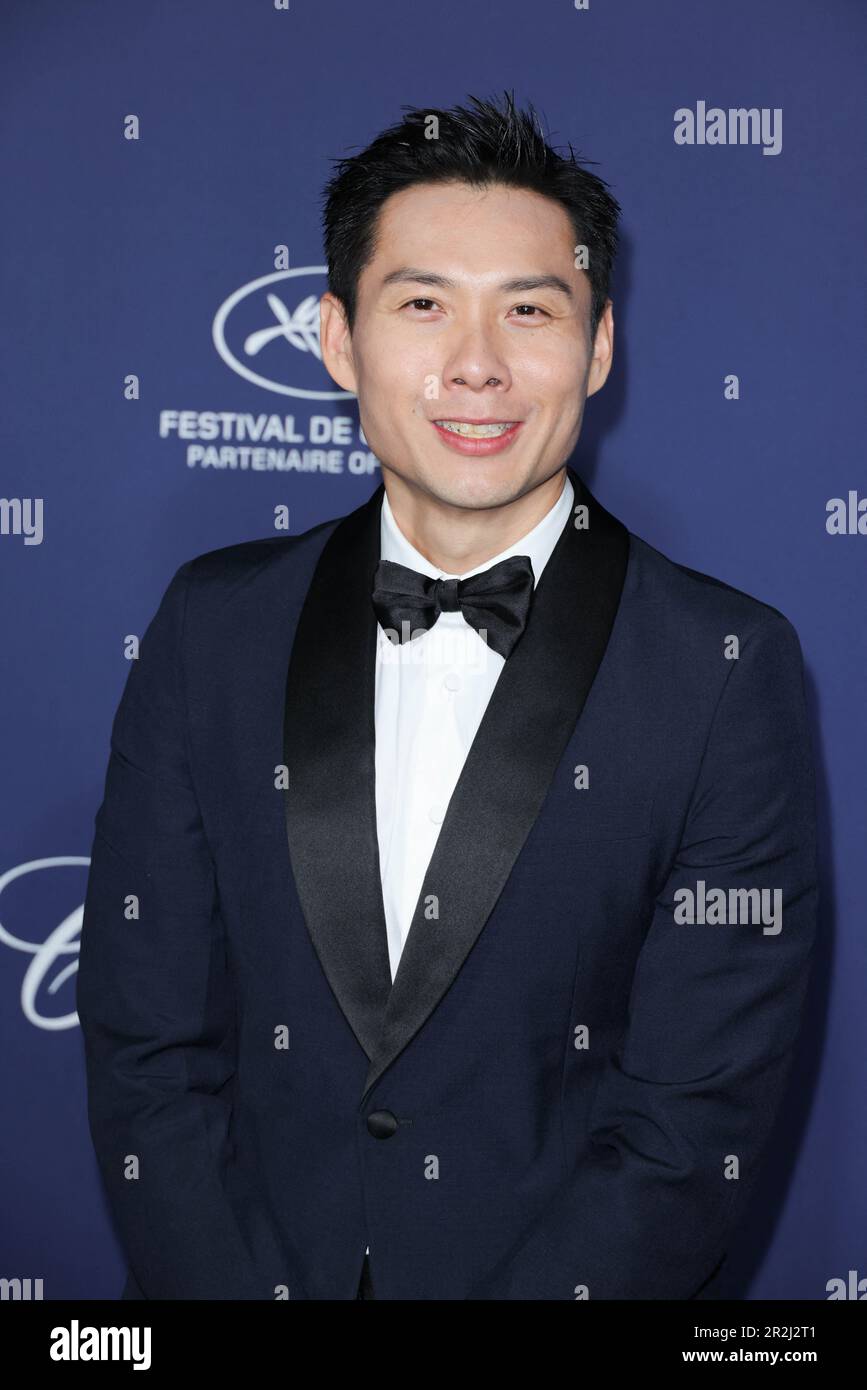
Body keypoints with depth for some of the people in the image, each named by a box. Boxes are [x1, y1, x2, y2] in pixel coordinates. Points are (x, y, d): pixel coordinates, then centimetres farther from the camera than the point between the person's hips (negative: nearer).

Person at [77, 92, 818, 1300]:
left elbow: (702, 1110, -8)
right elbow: (146, 1044, 1)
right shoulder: (215, 626, 2)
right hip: (249, 1265, 2)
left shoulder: (729, 670, -6)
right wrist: (223, 1288, -10)